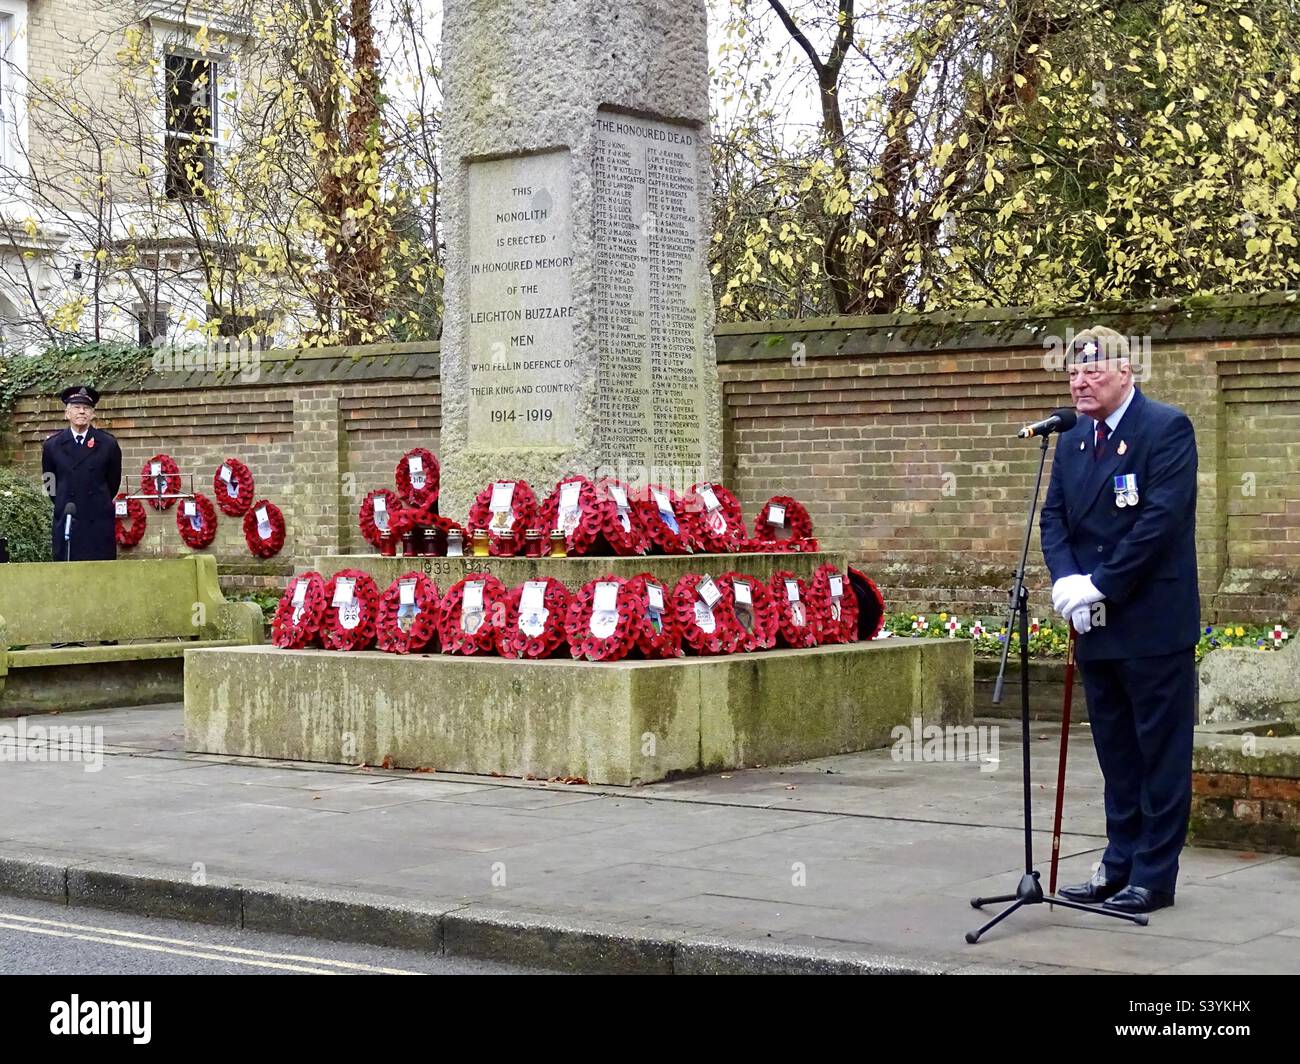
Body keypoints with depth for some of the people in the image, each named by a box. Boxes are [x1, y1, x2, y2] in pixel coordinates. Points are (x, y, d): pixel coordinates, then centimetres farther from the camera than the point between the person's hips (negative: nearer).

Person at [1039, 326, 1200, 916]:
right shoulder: (1071, 442, 13)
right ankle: (1120, 863, 23)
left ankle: (1154, 876, 5)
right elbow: (1054, 518, 10)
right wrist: (1066, 581, -10)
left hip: (1154, 623, -7)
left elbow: (1162, 518, -18)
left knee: (1161, 752, 0)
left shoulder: (1167, 428, -10)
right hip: (1097, 625, 7)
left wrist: (1101, 585, -18)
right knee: (1116, 752, 14)